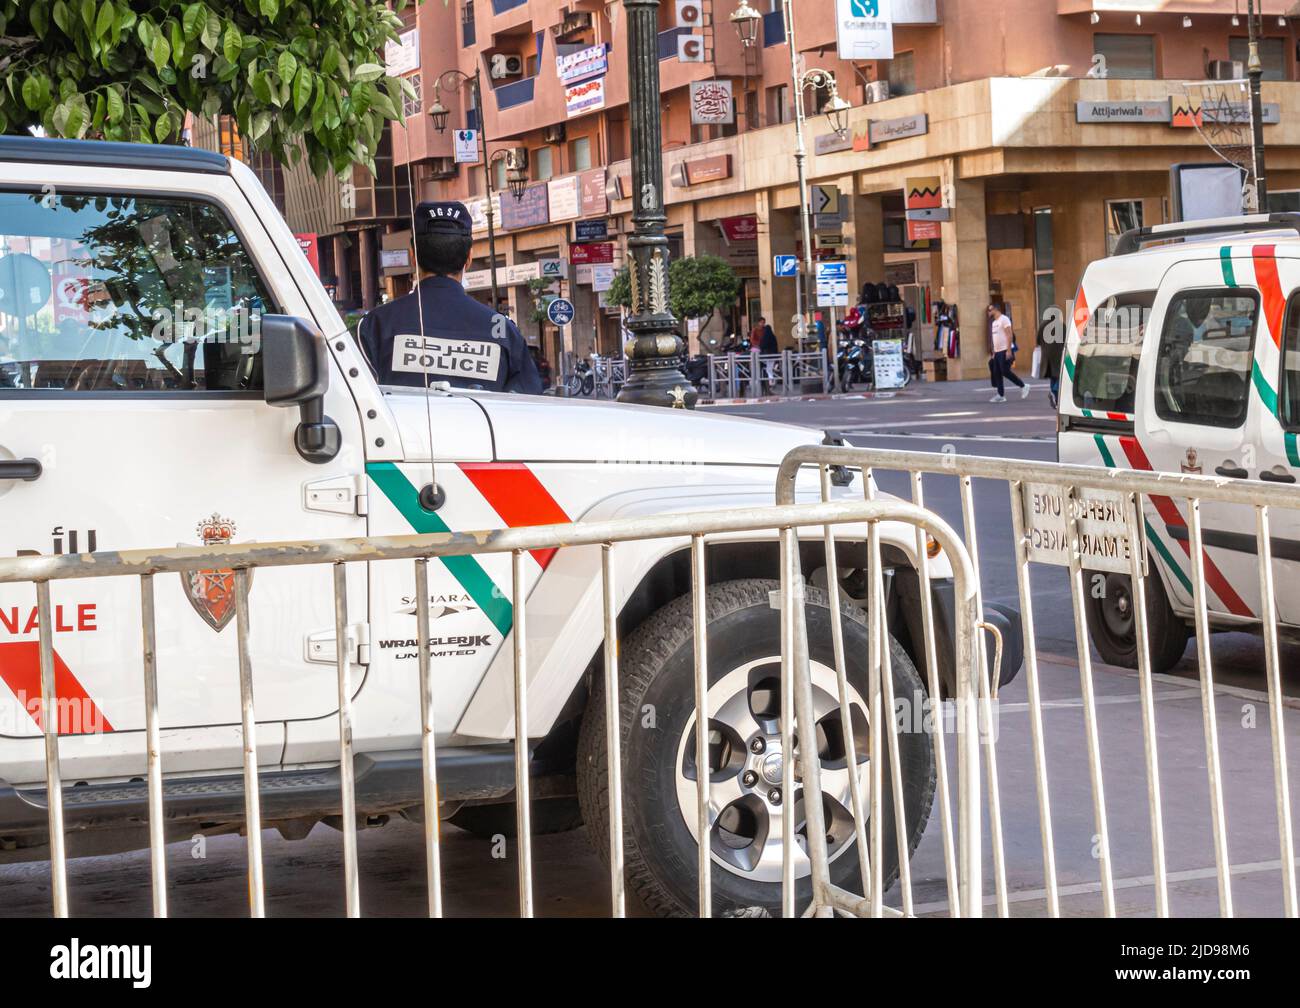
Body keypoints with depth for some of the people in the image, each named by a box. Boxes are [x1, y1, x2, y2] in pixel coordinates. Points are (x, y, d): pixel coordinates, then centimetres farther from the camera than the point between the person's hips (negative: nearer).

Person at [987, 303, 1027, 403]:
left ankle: (1023, 386, 1)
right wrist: (993, 353, 19)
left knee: (1005, 371, -13)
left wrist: (1009, 350, -23)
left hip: (1004, 351, -9)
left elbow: (1009, 335, -17)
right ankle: (1000, 395, 6)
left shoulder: (1004, 319, -10)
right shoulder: (994, 322, 19)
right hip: (997, 351, 9)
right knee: (997, 373, 4)